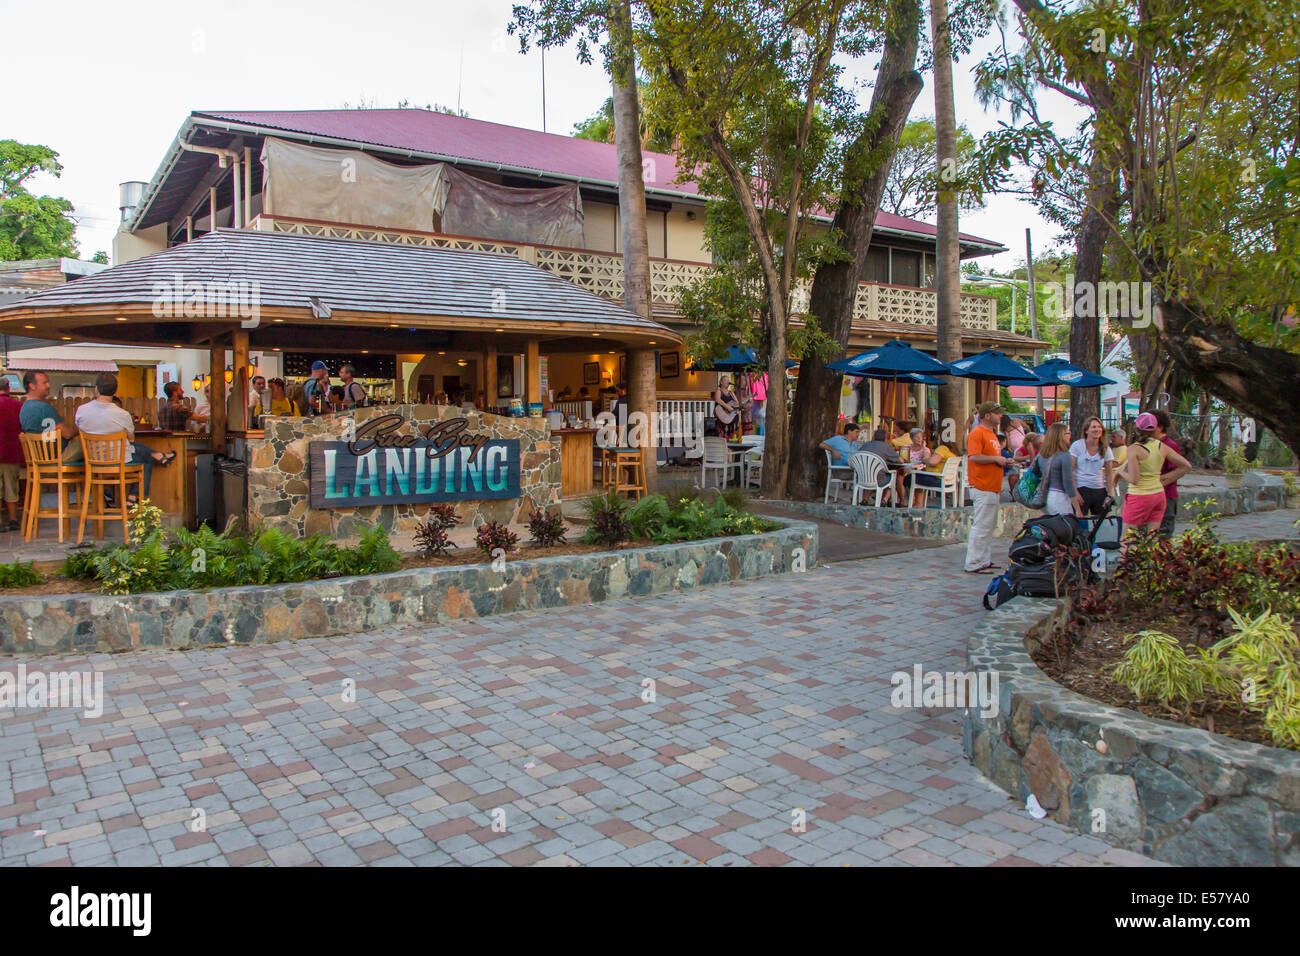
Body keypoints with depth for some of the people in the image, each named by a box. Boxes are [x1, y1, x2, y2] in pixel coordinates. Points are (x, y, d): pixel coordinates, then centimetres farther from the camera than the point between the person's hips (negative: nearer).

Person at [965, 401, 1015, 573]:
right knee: (981, 526, -8)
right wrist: (996, 458, -16)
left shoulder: (992, 434, 20)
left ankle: (985, 560, 21)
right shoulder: (977, 433, -11)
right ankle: (974, 564, -3)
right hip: (983, 488, -10)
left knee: (990, 526, 14)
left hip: (993, 488, 10)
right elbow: (974, 456, -24)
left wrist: (1004, 462, 13)